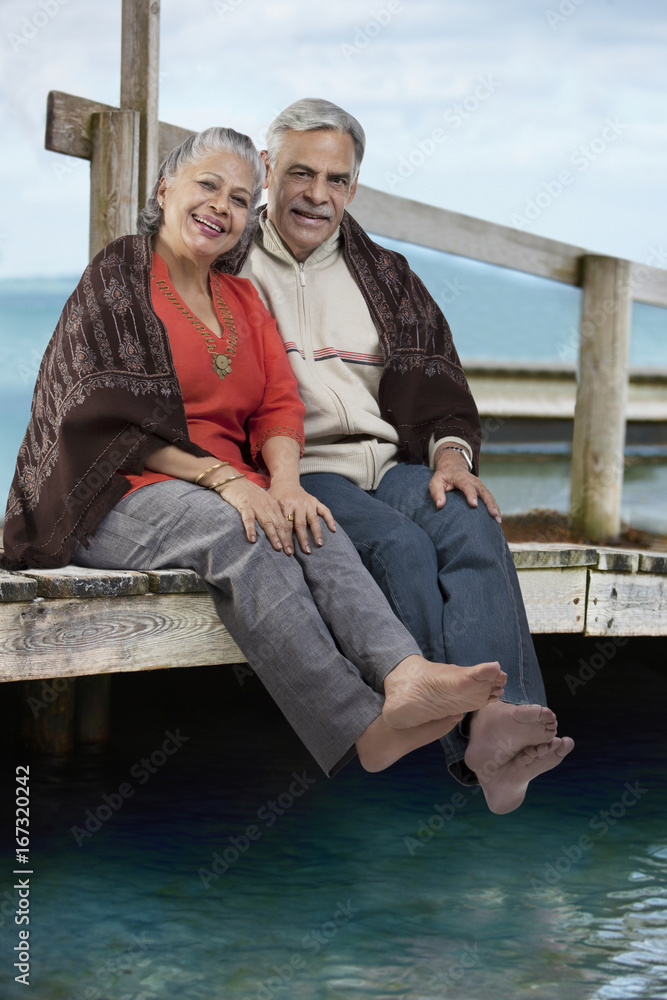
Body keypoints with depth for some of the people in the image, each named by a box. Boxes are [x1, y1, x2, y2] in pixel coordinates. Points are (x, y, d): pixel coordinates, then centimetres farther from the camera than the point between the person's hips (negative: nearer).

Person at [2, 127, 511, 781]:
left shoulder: (243, 301, 22)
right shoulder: (117, 278, 2)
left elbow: (278, 406, 10)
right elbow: (109, 414, -9)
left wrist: (284, 481, -14)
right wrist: (223, 479, -19)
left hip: (232, 491, 5)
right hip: (121, 496, -5)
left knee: (310, 526, -28)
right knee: (232, 531, -36)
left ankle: (405, 676, -55)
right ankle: (365, 730, -49)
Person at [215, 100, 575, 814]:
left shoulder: (386, 279, 23)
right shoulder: (224, 273, 11)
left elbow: (434, 380, 20)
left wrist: (451, 449, -3)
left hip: (390, 465, 4)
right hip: (293, 474, -3)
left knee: (471, 526, -29)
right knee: (399, 543, -33)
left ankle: (501, 717, -48)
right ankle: (473, 735, -42)